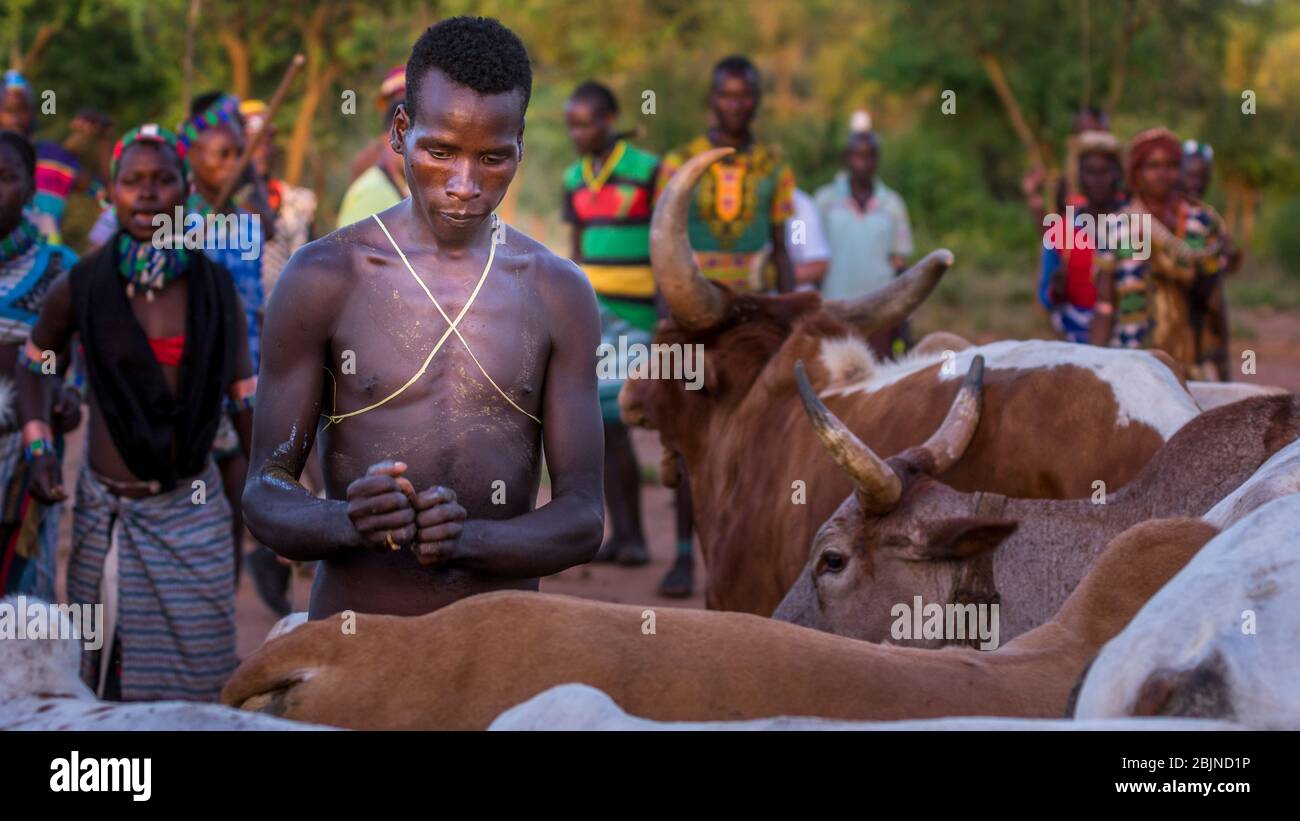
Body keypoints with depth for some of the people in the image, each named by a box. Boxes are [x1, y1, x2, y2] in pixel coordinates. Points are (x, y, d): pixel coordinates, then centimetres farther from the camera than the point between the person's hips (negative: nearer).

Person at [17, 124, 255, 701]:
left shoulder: (214, 288, -1)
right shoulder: (81, 286, -4)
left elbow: (244, 395, 6)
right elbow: (34, 363, 12)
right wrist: (39, 451, 0)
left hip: (193, 511, 1)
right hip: (110, 511, -1)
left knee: (196, 676, 1)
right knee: (111, 670, 6)